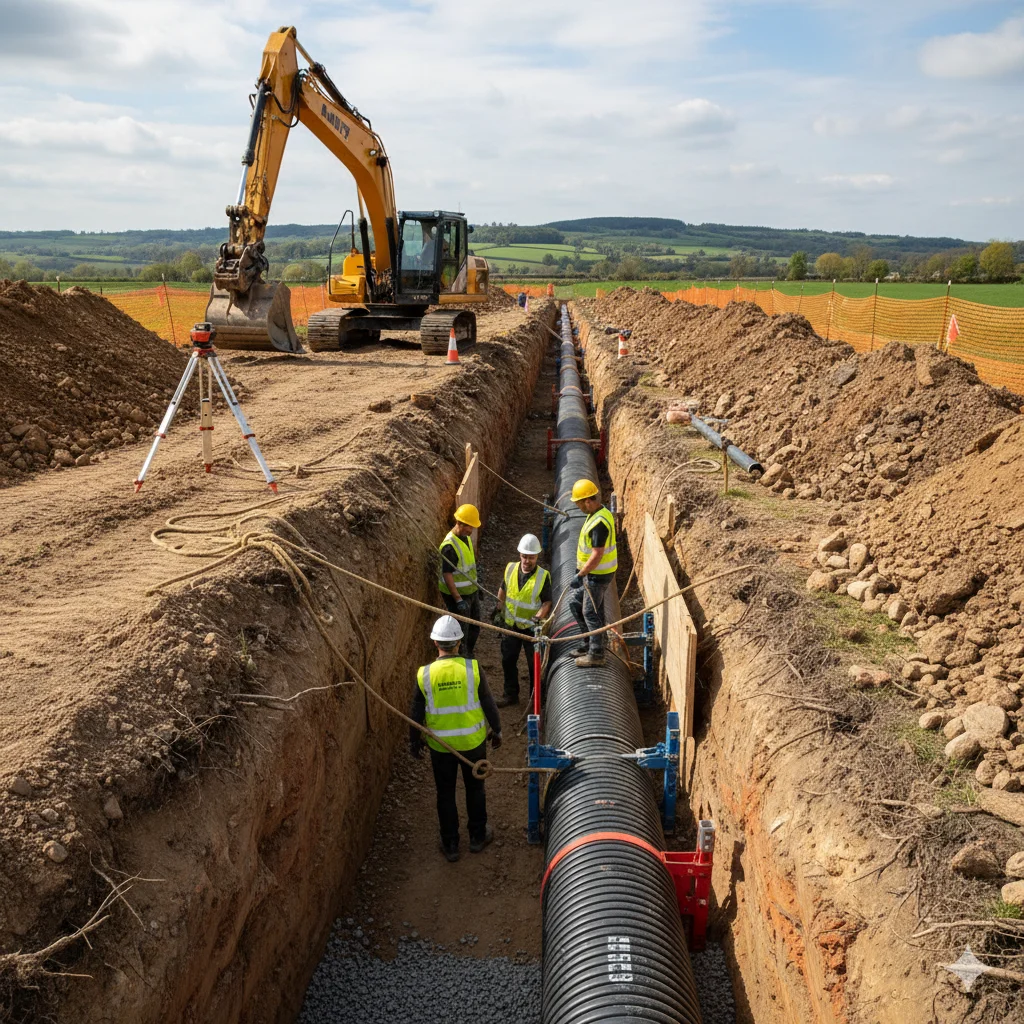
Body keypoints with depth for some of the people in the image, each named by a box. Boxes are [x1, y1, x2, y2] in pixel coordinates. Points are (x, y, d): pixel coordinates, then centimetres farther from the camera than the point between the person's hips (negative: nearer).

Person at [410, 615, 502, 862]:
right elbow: (488, 704, -7)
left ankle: (450, 846, 28)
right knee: (475, 788, 20)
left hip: (440, 745, 0)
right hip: (472, 741, 0)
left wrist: (414, 742, 10)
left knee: (445, 794, 17)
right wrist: (496, 730, 10)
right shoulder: (472, 668, -16)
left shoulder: (425, 674, -14)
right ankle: (478, 837, 36)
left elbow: (416, 713, -5)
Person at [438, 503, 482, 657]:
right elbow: (447, 575, -25)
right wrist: (458, 600, -27)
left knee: (475, 628, 20)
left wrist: (477, 586, 22)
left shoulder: (466, 537, 4)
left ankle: (469, 654, 39)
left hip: (471, 591, 9)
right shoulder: (449, 545, -25)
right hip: (457, 595, -9)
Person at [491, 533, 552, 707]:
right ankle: (511, 694, 31)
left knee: (534, 663, 8)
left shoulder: (543, 576, -15)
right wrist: (498, 608, 7)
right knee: (508, 660, 14)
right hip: (510, 624, 4)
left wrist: (538, 617, -26)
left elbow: (547, 602, -12)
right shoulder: (510, 569, -5)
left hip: (531, 627, -4)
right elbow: (503, 589, 12)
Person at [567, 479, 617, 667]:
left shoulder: (599, 523, -28)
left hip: (597, 575, -10)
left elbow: (597, 555, -29)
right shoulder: (600, 513, 5)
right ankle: (589, 642, 31)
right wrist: (581, 571, 22)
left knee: (591, 612, 1)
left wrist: (580, 575, -24)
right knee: (575, 603, 19)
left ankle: (596, 654, 13)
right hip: (592, 572, 10)